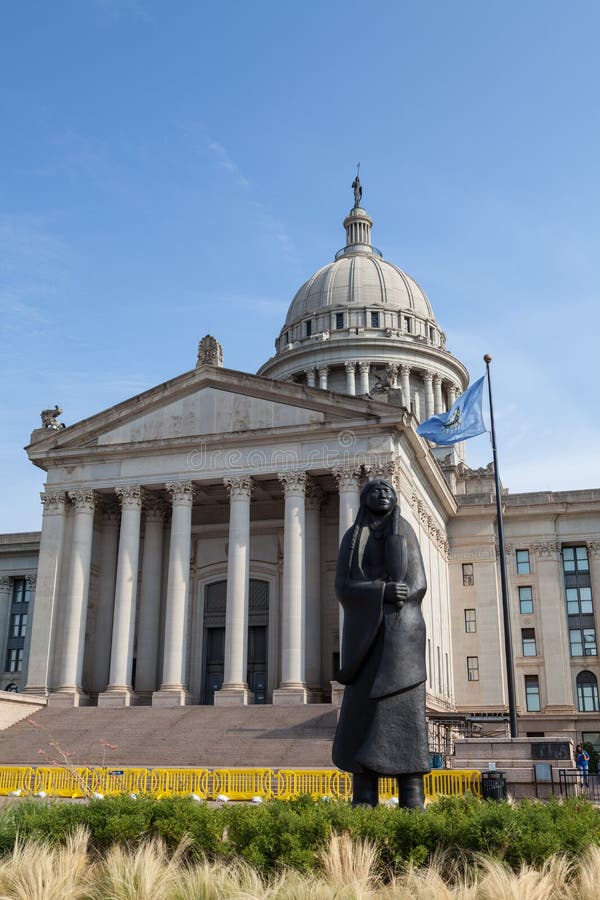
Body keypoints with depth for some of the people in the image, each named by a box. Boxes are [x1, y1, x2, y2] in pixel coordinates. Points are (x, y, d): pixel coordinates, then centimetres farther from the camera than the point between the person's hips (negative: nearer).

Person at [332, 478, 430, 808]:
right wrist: (384, 592, -17)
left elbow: (417, 585, 2)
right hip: (365, 634, 1)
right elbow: (343, 589, 1)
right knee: (363, 709, -7)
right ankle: (364, 799, -6)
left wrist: (370, 598, -12)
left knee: (403, 707, -10)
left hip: (400, 630, -1)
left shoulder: (405, 531, 11)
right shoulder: (350, 538, 14)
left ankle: (412, 800, -11)